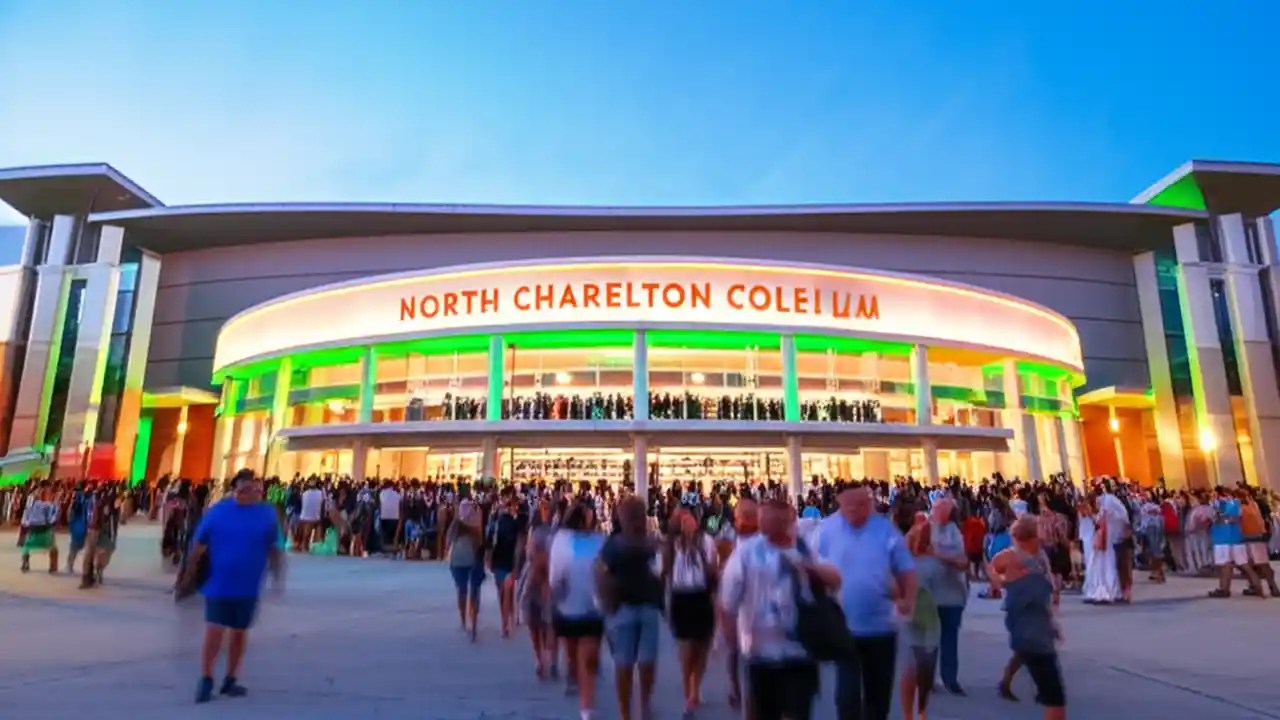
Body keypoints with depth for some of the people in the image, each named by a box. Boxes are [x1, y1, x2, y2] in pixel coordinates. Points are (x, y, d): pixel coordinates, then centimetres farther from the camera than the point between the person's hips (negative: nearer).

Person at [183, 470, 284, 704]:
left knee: (240, 633, 13)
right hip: (219, 585, -2)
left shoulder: (267, 514, -4)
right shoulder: (217, 512, -8)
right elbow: (199, 545, -1)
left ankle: (230, 680, 27)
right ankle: (206, 680, 15)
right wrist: (189, 573, 2)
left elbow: (273, 548, 5)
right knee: (213, 632, -2)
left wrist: (278, 575, 5)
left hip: (248, 587, 2)